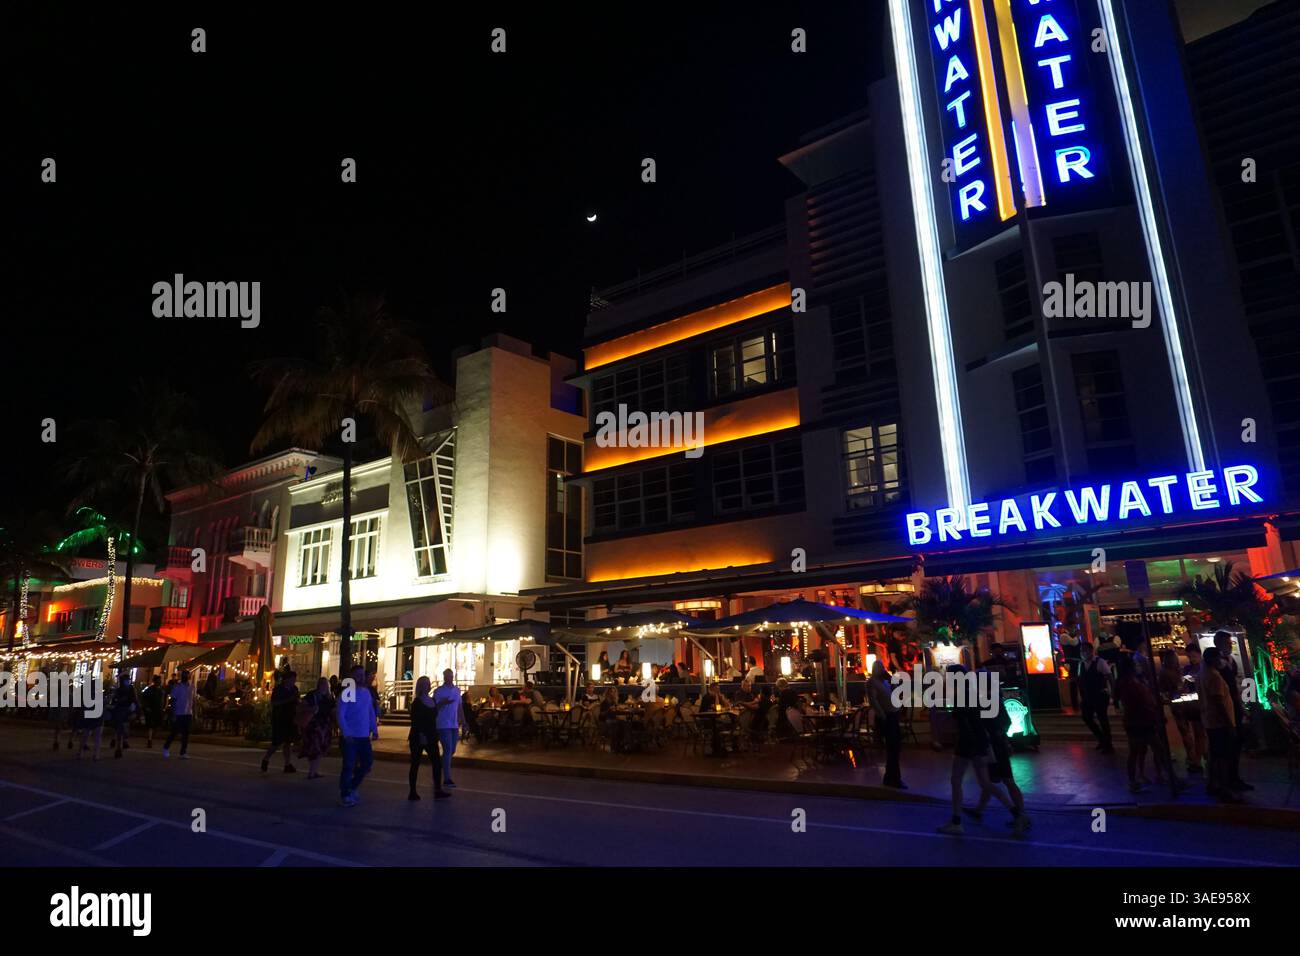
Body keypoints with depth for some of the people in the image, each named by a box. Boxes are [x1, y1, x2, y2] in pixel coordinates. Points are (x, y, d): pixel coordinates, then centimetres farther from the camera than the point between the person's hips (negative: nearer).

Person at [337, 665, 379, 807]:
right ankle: (345, 795, 13)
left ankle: (352, 787, 28)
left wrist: (374, 729, 7)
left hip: (364, 736, 6)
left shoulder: (367, 692, 9)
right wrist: (346, 733, -22)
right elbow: (340, 715, -15)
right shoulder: (347, 692, -10)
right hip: (350, 736, -6)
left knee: (368, 762, 9)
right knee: (349, 766, -1)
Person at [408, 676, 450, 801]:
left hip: (431, 737, 6)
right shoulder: (417, 702, -9)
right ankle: (412, 792, 12)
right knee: (415, 764, 3)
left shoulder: (432, 700, 10)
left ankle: (438, 790, 5)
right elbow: (415, 721, -17)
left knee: (437, 763, 1)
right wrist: (420, 734, -24)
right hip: (418, 738, -6)